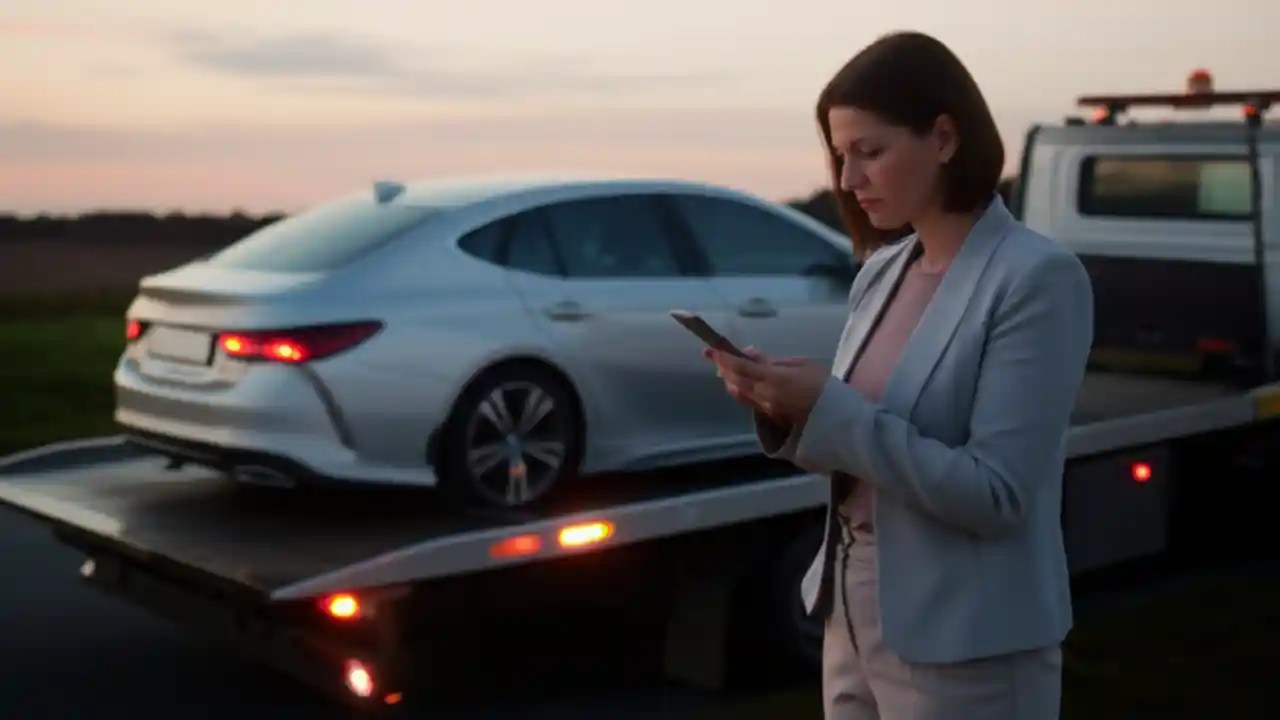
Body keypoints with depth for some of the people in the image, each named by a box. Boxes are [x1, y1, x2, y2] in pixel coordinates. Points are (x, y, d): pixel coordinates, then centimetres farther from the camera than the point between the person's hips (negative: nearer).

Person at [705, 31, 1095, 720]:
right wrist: (784, 409, -8)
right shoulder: (881, 270, 6)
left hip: (964, 645, -6)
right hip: (853, 612, 7)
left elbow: (995, 494, -20)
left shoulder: (1039, 278, -15)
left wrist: (828, 409, -22)